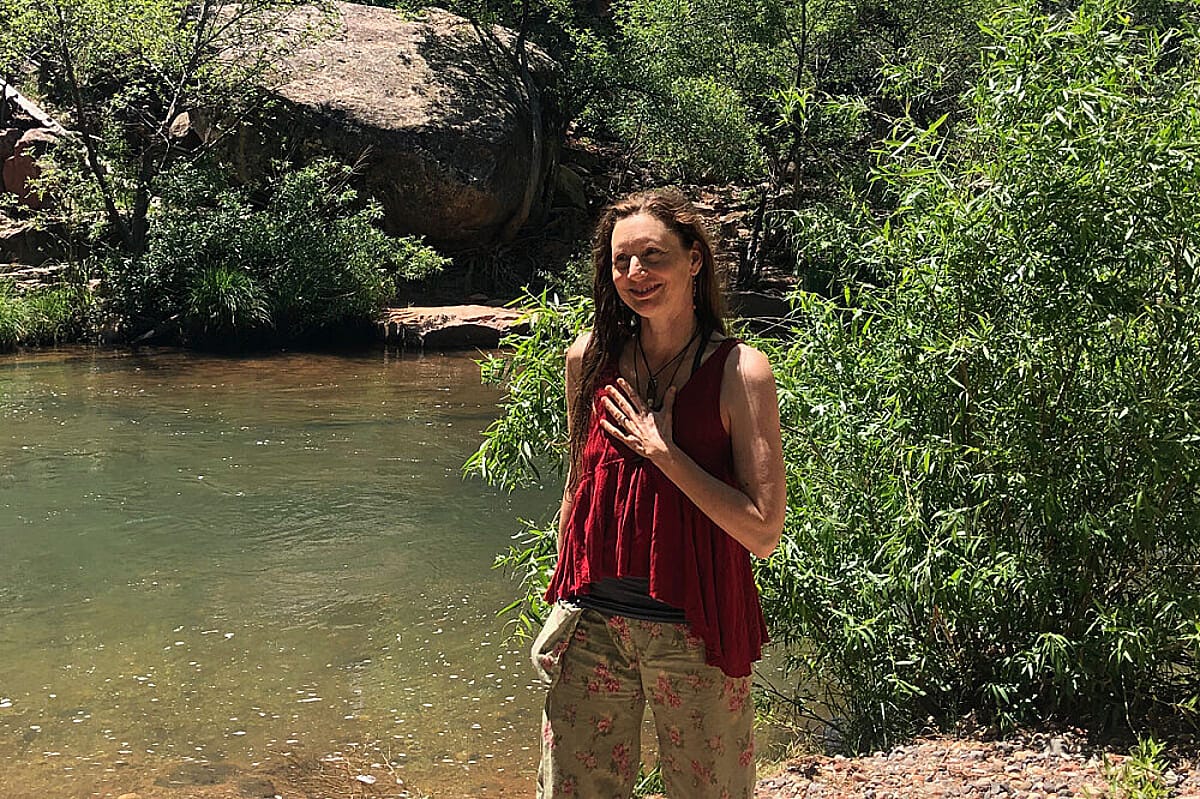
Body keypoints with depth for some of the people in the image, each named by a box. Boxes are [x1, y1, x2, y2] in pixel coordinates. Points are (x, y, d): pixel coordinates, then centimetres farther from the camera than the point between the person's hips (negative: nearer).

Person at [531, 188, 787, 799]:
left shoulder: (740, 372, -10)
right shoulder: (590, 357, 1)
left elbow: (763, 532, -14)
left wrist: (662, 451, -16)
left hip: (695, 633, -3)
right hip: (592, 622, 3)